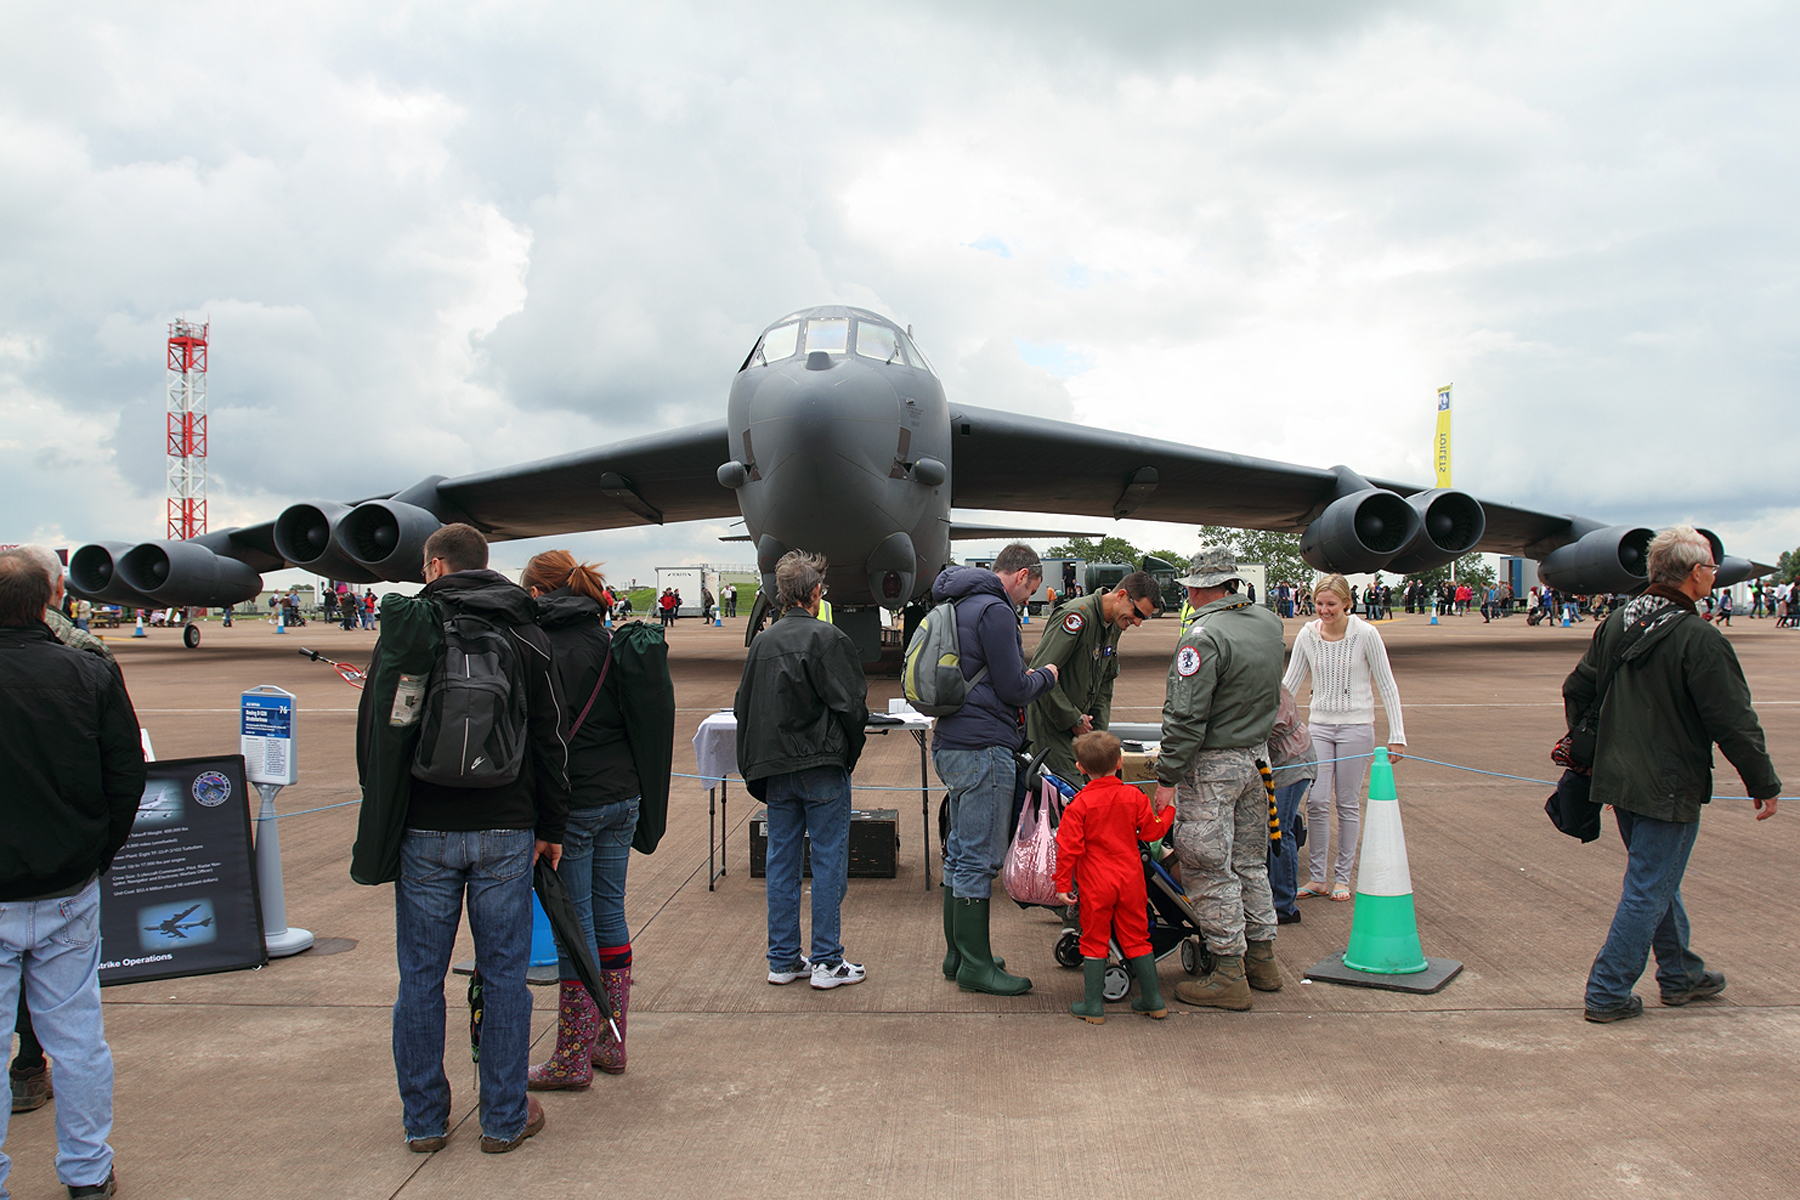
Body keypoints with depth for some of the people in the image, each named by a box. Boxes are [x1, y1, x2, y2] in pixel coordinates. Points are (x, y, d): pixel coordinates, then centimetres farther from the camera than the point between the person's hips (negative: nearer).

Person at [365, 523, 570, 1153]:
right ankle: (505, 1119, 15)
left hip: (424, 832, -1)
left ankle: (424, 1119, 20)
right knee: (503, 975, 8)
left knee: (420, 978, 10)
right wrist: (551, 827, 10)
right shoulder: (524, 633, 3)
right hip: (505, 831, 1)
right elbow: (551, 739, 3)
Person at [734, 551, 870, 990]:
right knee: (829, 862, 2)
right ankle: (827, 962, 7)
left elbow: (744, 707, 10)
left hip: (774, 770, 6)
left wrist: (756, 767, 16)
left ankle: (783, 959, 18)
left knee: (781, 863, 11)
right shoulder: (827, 638, -11)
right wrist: (849, 752, 1)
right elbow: (850, 704, -14)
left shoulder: (762, 642, 7)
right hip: (822, 767, -6)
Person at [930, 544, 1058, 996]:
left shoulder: (960, 606, 18)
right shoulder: (995, 610, -14)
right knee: (979, 859, -4)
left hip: (952, 748, 10)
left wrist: (1026, 676, 16)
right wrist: (1046, 676, 4)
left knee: (960, 853, 15)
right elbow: (1014, 690, -14)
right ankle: (975, 965, 2)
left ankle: (958, 954, 24)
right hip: (983, 750, -10)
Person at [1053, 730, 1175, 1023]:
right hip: (1131, 880, 3)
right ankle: (1153, 1001, 20)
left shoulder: (1079, 804, -11)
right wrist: (1169, 809, 23)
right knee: (1136, 938, 14)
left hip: (1095, 886, -3)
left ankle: (1093, 1006, 9)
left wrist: (1063, 883, -5)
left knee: (1094, 941, 7)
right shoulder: (1135, 797, -3)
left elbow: (1069, 847, -12)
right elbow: (1153, 831, 6)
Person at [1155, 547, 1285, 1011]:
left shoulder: (1204, 637, -19)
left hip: (1211, 764, -8)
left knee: (1209, 869, 0)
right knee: (1249, 861, 18)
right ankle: (1261, 959, 28)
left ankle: (1229, 976, 4)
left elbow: (1186, 718, -21)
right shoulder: (1269, 624, 5)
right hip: (1256, 757, 8)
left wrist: (1167, 778, -15)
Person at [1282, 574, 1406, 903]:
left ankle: (1342, 878, 15)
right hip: (1319, 724, 3)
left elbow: (1387, 686, -4)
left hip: (1356, 726, -3)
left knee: (1347, 804, 4)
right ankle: (1317, 878, 8)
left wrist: (1396, 736, -6)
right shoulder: (1308, 635, 0)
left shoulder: (1365, 634, -9)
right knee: (1317, 802, -3)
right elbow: (1289, 684, 7)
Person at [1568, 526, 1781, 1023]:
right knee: (1649, 890, 1)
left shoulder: (1616, 623, 3)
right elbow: (1734, 723, -17)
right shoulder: (1700, 640, -20)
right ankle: (1608, 993, 6)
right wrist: (1764, 783, -4)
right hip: (1670, 789, -8)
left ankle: (1680, 974, 38)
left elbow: (1577, 689, 13)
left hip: (1617, 777, 8)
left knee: (1658, 877, 22)